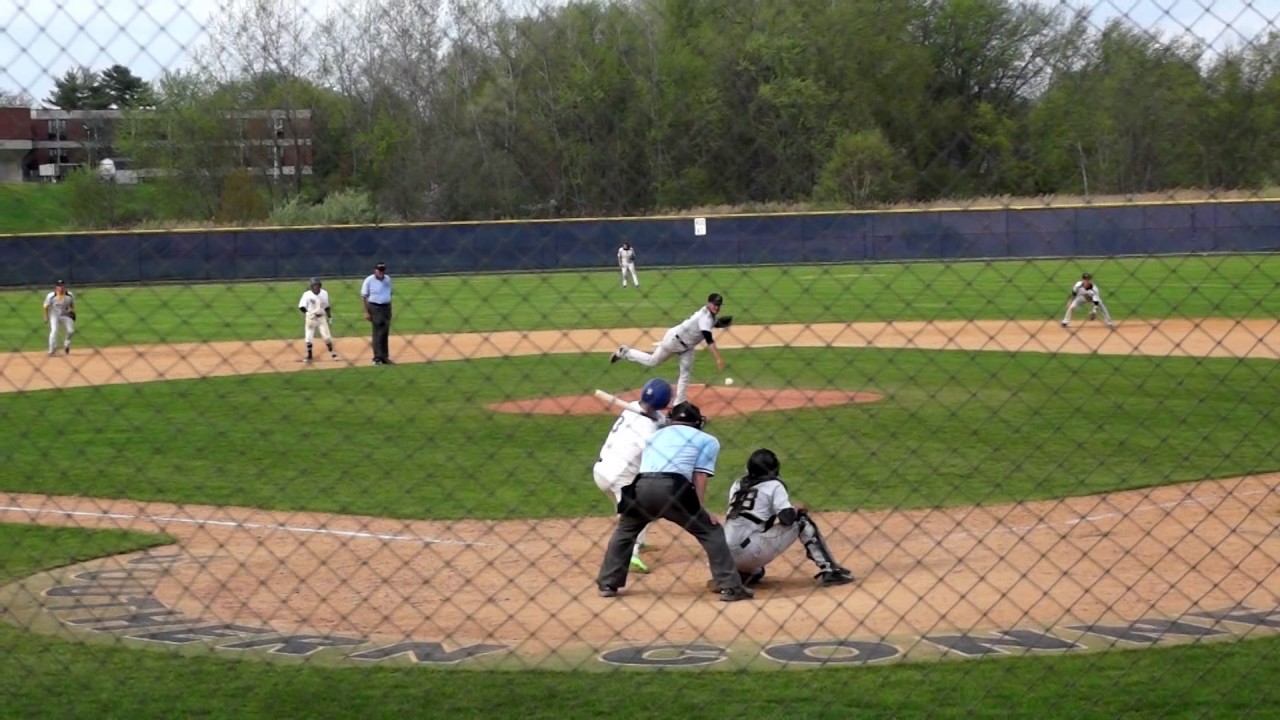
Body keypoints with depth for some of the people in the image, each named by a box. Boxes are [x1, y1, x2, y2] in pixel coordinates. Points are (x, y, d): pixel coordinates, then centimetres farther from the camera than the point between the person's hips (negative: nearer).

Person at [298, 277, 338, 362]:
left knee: (326, 336, 0)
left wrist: (329, 316, 10)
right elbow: (301, 307, -15)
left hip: (321, 318, 2)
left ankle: (332, 353, 13)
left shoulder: (324, 293, 0)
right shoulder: (307, 294, -12)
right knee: (308, 337, 1)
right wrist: (308, 313, -31)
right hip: (310, 318, -2)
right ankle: (309, 355, 14)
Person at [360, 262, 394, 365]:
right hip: (375, 308, -5)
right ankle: (377, 358, -4)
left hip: (387, 307, 5)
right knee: (378, 333, -7)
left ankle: (385, 357, 16)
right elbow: (363, 296, -7)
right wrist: (366, 312, -11)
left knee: (385, 334, 9)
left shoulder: (388, 279, 8)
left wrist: (389, 310, 14)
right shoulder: (369, 280, -8)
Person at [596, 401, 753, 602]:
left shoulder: (655, 435, 35)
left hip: (641, 487, 4)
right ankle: (730, 587, 2)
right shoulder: (707, 440, 23)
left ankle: (607, 584, 27)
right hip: (673, 488, -4)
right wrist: (701, 509, 5)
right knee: (711, 531, 9)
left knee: (624, 531, 28)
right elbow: (699, 476, 9)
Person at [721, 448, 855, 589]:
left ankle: (749, 573, 15)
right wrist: (796, 508, 13)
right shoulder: (773, 485, 1)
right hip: (751, 554, -6)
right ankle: (829, 571, 0)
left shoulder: (737, 484, 17)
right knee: (802, 521, 6)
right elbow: (787, 518, -9)